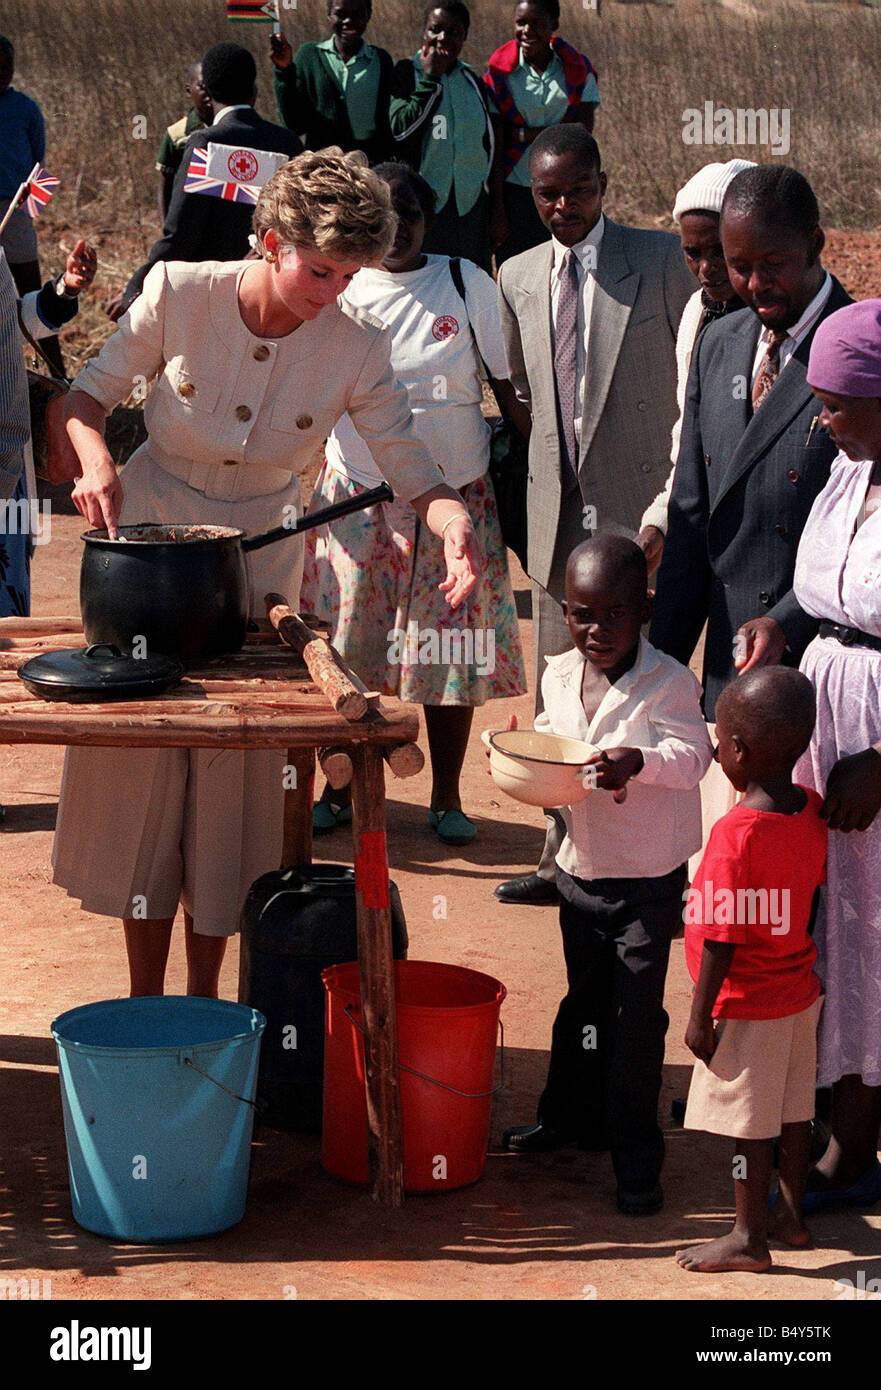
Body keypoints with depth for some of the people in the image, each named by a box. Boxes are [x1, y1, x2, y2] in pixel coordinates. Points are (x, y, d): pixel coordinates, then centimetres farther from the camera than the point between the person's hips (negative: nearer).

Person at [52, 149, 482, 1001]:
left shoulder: (356, 346, -14)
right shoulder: (178, 293, -16)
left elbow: (409, 467, -14)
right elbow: (90, 392, -4)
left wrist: (455, 525, -35)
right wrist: (96, 463, -24)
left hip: (260, 551, 0)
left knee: (233, 774, 3)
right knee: (141, 763, 3)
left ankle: (203, 1000, 19)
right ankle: (144, 1003, 17)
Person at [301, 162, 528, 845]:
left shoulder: (468, 284, 1)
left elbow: (508, 382, 6)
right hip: (356, 495, 1)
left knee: (450, 649, 3)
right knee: (347, 643, 3)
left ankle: (447, 797, 15)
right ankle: (341, 788, 18)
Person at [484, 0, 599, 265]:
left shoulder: (578, 69, 5)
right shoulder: (500, 71, 2)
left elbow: (584, 131, -5)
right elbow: (495, 147, -2)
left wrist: (524, 134, -12)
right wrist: (497, 211, -8)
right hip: (515, 190, -1)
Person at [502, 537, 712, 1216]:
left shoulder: (668, 682, -16)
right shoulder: (559, 676, 2)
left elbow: (693, 754, -25)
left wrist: (640, 762, -42)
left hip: (650, 878, -5)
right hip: (581, 867, 5)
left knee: (637, 1011, -1)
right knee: (584, 1000, 19)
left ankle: (635, 1146, 9)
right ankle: (571, 1114, 35)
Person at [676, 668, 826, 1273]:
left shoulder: (736, 834, -27)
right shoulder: (812, 811, -5)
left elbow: (722, 941, -22)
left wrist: (701, 1017, -13)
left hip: (748, 1006, -7)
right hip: (801, 992, 7)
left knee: (751, 1125, 5)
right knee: (795, 1112, 18)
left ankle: (749, 1237, 16)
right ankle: (791, 1215, 33)